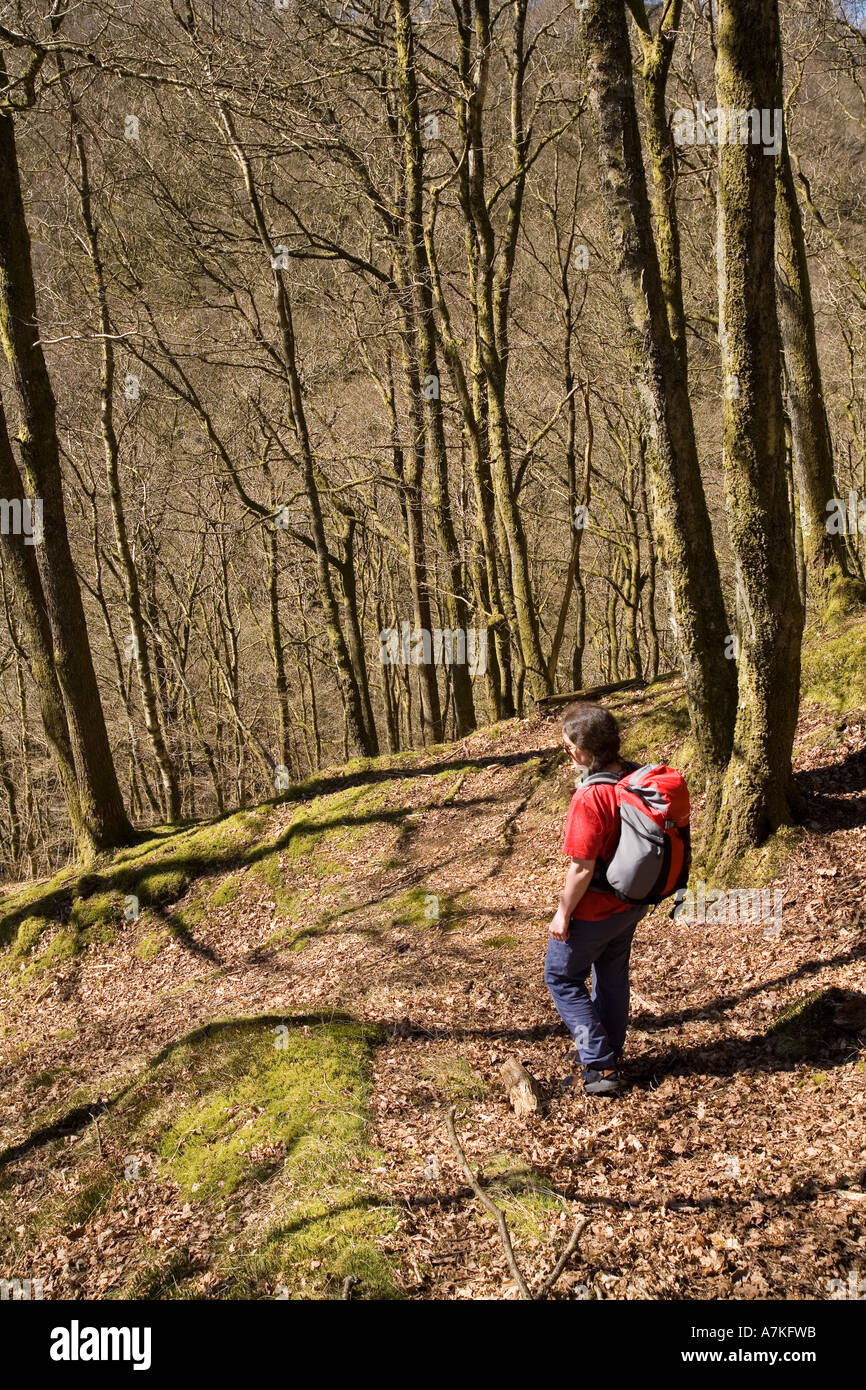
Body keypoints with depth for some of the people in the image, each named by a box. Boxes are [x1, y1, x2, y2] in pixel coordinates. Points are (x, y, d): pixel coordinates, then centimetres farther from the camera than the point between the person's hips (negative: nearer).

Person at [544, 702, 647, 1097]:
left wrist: (563, 913, -13)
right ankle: (608, 1053, 40)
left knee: (562, 977, 13)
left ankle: (599, 1066, 12)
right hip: (631, 902, 8)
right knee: (612, 977, 24)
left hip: (594, 911, -7)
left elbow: (582, 868, -26)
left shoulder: (589, 798, -31)